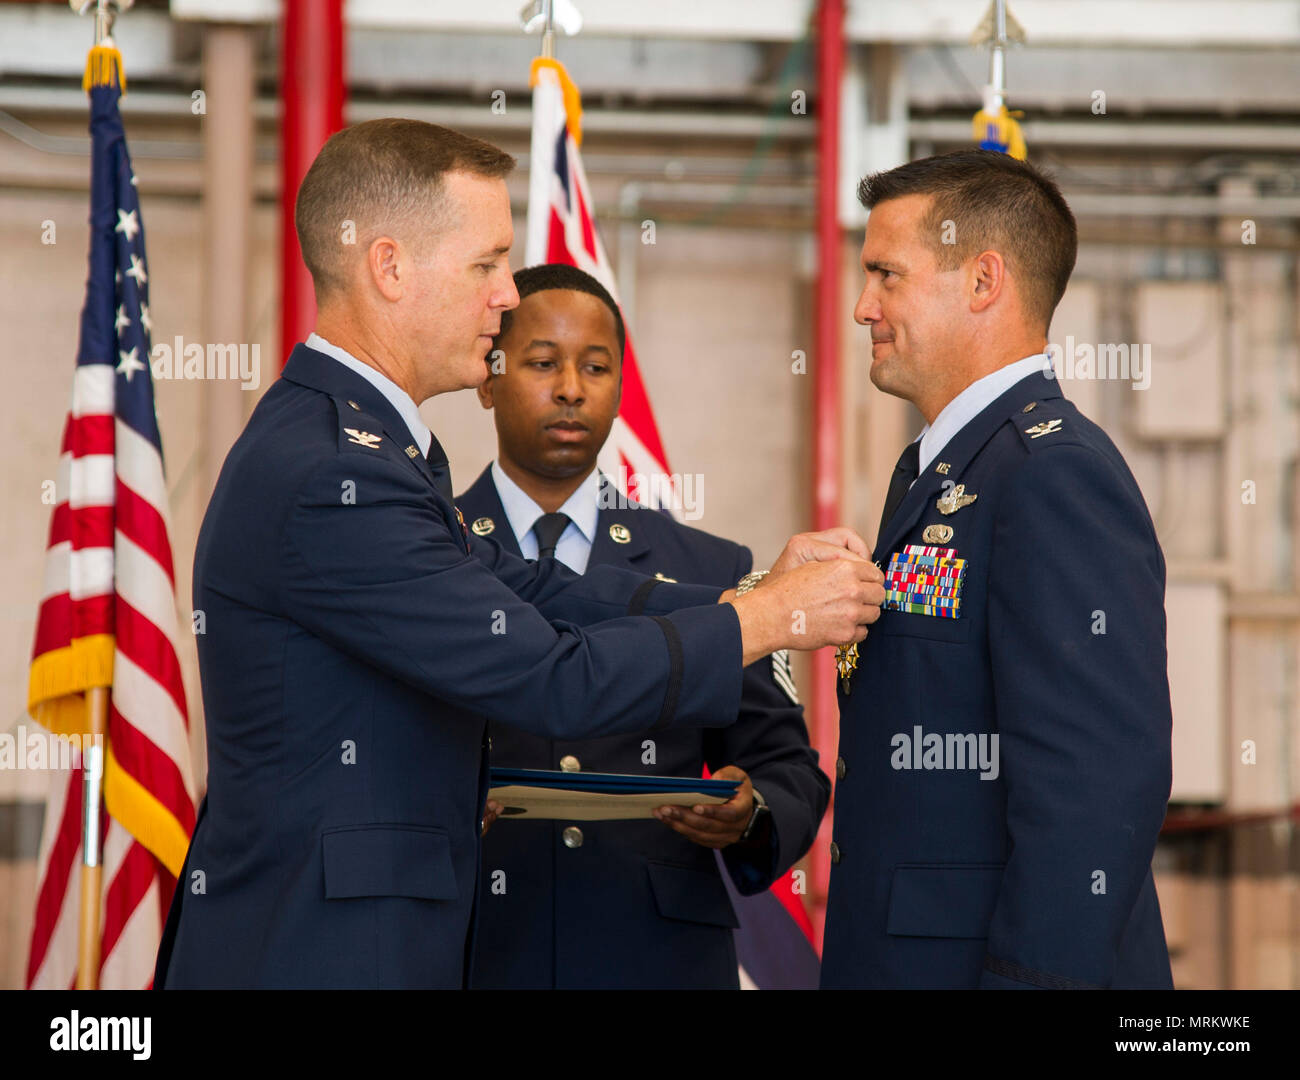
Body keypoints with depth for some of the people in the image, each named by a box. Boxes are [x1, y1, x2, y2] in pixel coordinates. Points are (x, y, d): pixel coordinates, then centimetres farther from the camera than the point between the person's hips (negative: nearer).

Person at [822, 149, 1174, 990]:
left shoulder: (1058, 477, -16)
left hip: (986, 960, -9)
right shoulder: (935, 468, 16)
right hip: (899, 957, 9)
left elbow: (1097, 788, -24)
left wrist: (1033, 970, -26)